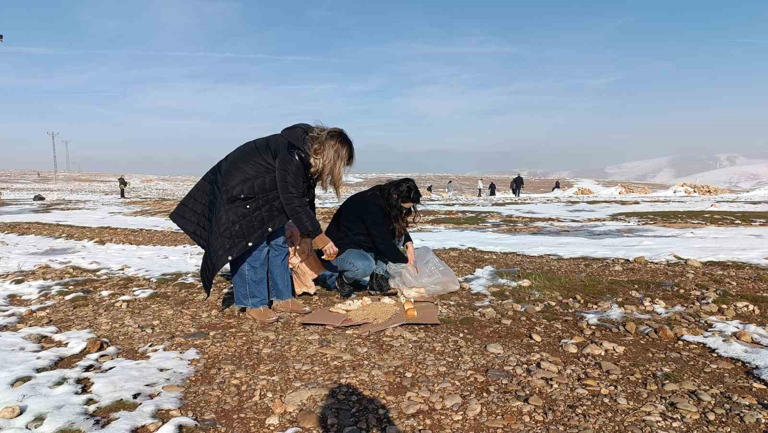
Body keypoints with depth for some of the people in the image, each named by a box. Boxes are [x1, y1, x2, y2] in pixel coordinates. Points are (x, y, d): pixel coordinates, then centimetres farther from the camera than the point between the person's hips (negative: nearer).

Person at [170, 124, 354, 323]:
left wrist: (301, 229, 6)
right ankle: (254, 304, 3)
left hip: (265, 196, 10)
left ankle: (282, 298, 14)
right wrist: (317, 236, -25)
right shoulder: (291, 155, -33)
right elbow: (293, 201, -31)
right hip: (239, 193, -10)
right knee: (254, 246, -9)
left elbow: (305, 195, 6)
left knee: (278, 242, 7)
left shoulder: (306, 155, -4)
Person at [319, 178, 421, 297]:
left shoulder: (383, 199, -2)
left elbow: (399, 227, 16)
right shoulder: (371, 205, -28)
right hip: (340, 248, -9)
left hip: (363, 245, 9)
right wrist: (405, 262, -14)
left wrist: (408, 243, -3)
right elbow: (383, 242, -25)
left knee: (398, 236, -3)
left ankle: (378, 277, -6)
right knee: (365, 266, -39)